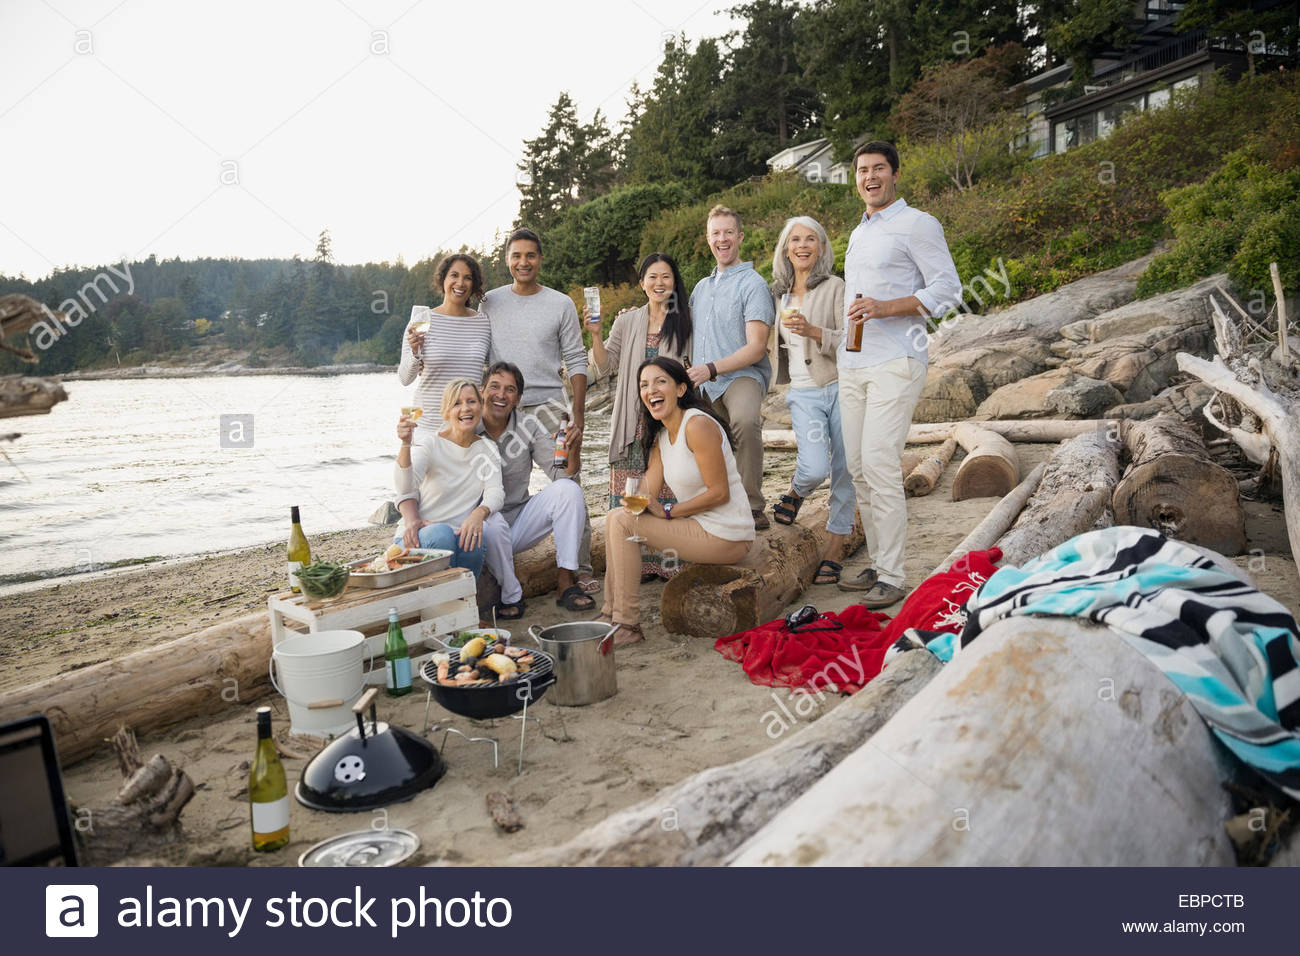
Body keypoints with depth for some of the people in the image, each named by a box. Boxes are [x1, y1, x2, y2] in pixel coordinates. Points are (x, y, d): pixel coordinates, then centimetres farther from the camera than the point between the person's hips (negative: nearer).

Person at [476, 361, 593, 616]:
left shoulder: (529, 428, -1)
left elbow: (562, 473, -8)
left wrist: (572, 448, -28)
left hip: (519, 523, 3)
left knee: (568, 489, -19)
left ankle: (566, 580, -16)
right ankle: (510, 596, -15)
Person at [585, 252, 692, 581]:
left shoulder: (686, 321, 7)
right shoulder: (626, 323, 12)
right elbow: (603, 367, 10)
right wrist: (595, 334, -3)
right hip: (635, 420, 2)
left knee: (671, 489, -2)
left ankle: (670, 561, 7)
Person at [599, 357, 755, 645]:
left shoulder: (698, 425, -18)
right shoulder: (661, 435, 11)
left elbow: (719, 492, -19)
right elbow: (648, 490, 5)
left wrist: (668, 512, -15)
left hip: (726, 537, -9)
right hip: (701, 526, 9)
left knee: (622, 522, -14)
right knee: (616, 517, 8)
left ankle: (627, 625, -6)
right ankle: (611, 615, 14)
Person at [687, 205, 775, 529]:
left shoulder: (752, 284, 0)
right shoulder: (701, 287, 24)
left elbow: (756, 347, -9)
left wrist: (711, 368, -21)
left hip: (741, 377, -8)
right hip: (702, 386, 8)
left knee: (745, 421, -37)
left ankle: (752, 507, -27)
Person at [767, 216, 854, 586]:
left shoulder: (835, 287, 0)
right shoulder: (778, 293, 14)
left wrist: (814, 331, -22)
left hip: (840, 387, -2)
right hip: (803, 393, 2)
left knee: (844, 472, 0)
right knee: (815, 468, -18)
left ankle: (833, 550, 13)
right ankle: (795, 493, 17)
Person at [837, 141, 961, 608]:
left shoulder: (917, 224, -1)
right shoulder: (858, 233, 23)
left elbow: (948, 290, -7)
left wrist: (886, 308, -19)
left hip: (895, 363, -8)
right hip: (853, 365, 8)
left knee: (879, 464, -14)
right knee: (858, 466, 5)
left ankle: (892, 577, -7)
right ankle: (877, 562, 15)